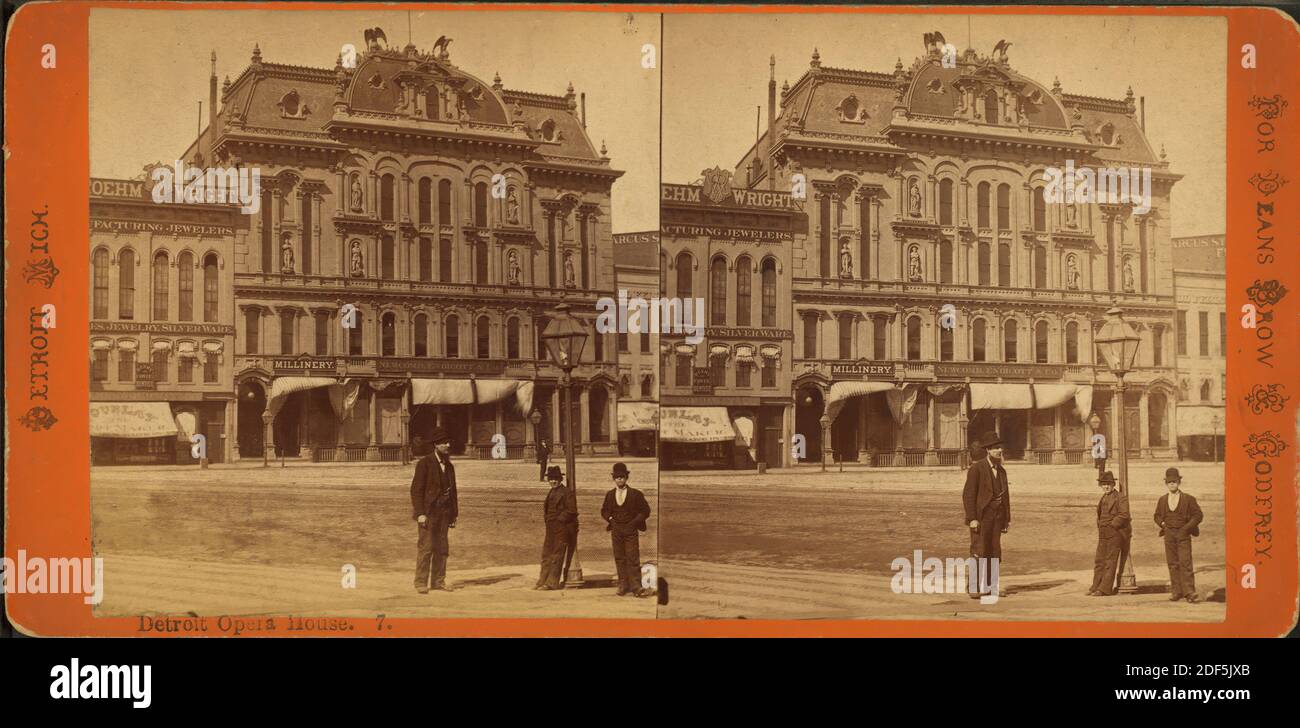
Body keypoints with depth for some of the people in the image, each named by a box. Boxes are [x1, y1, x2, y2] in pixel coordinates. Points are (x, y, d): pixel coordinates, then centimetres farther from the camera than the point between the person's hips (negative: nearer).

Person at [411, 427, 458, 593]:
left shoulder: (449, 466, 14)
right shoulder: (424, 463, -5)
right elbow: (416, 489, -9)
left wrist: (454, 514, 11)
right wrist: (420, 513, -15)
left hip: (444, 513, 6)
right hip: (428, 512, -6)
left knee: (442, 548, 5)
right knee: (426, 547, -7)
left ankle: (438, 581, 12)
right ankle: (421, 583, -2)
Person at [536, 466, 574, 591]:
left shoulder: (565, 492, -11)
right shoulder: (551, 492, 16)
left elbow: (571, 510, -15)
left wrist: (559, 519, -15)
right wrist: (545, 518, 13)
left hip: (561, 528, -9)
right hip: (550, 529, 9)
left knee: (556, 556, -3)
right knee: (546, 555, 11)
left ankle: (552, 583, 2)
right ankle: (542, 581, 17)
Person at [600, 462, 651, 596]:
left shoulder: (635, 494, -1)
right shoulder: (610, 495, 9)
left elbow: (645, 511, 3)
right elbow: (604, 510, 22)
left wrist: (634, 522, -7)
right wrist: (610, 519, 3)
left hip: (631, 531, -3)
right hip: (616, 531, 3)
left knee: (633, 559, -8)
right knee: (619, 559, 4)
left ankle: (636, 587, -7)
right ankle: (623, 585, 10)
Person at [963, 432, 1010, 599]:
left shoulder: (1001, 471, 11)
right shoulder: (976, 468, -10)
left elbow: (1005, 495, 15)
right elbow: (968, 494, -13)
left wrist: (1007, 518, 10)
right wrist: (972, 519, -19)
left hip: (997, 516, 6)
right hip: (981, 516, -6)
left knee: (994, 552, 8)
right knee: (979, 552, -6)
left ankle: (991, 587, 15)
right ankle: (975, 588, -1)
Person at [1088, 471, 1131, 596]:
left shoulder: (1120, 498, -8)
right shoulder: (1104, 498, 18)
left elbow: (1124, 515, -17)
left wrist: (1111, 525, -15)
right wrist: (1100, 527, 12)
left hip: (1115, 533, -8)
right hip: (1103, 534, 8)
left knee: (1110, 561, -4)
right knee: (1099, 561, 8)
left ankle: (1105, 589, -3)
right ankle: (1096, 587, 13)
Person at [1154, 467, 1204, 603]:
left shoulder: (1188, 499, 1)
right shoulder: (1163, 500, 11)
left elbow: (1198, 515, 2)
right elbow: (1157, 516, 22)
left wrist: (1187, 527, -8)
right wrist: (1162, 524, 2)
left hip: (1183, 535, -4)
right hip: (1169, 534, 4)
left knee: (1185, 563, -10)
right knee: (1172, 564, 3)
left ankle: (1189, 592, -11)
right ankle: (1176, 591, 8)